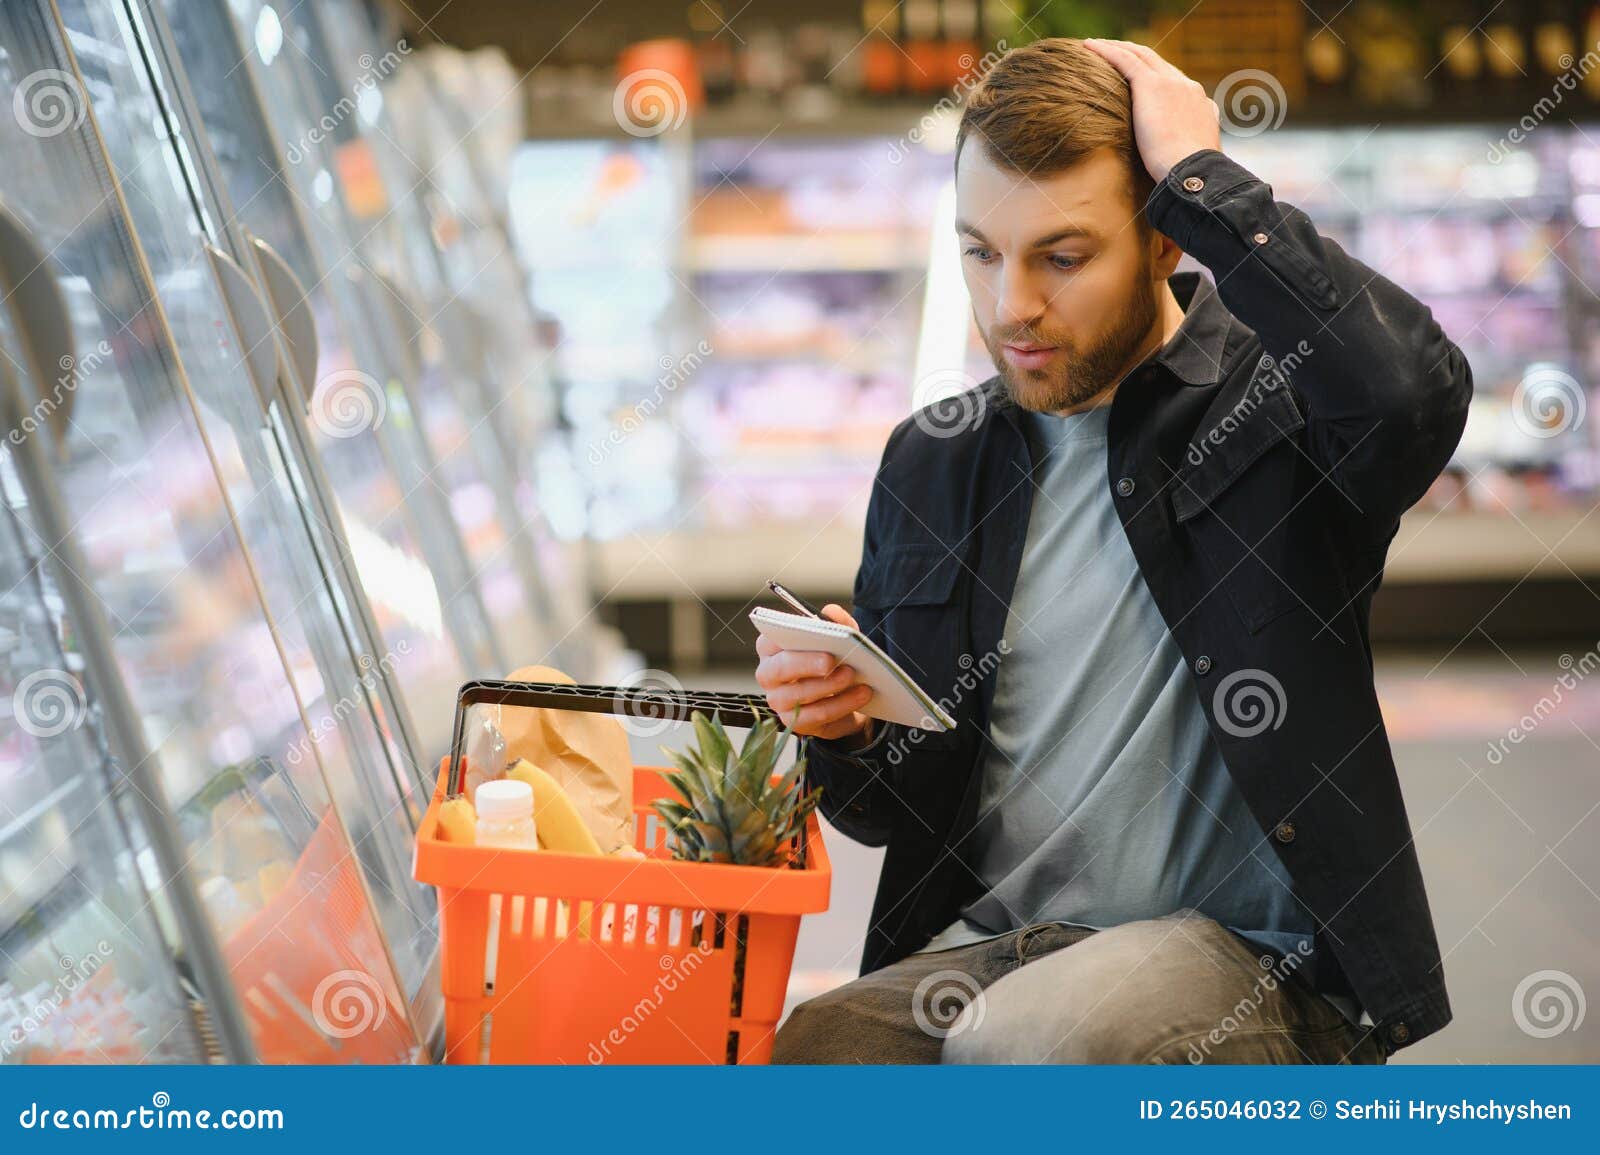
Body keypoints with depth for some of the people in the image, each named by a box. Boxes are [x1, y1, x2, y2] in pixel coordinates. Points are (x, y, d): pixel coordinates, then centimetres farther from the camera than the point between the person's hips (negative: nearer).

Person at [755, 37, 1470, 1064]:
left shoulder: (1277, 399, -1)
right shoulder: (931, 462, 14)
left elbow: (1417, 390, -29)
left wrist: (1201, 177, -18)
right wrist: (846, 728, -5)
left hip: (1248, 957, -4)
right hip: (986, 943, 4)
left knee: (1031, 1039, -35)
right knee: (809, 1049, -28)